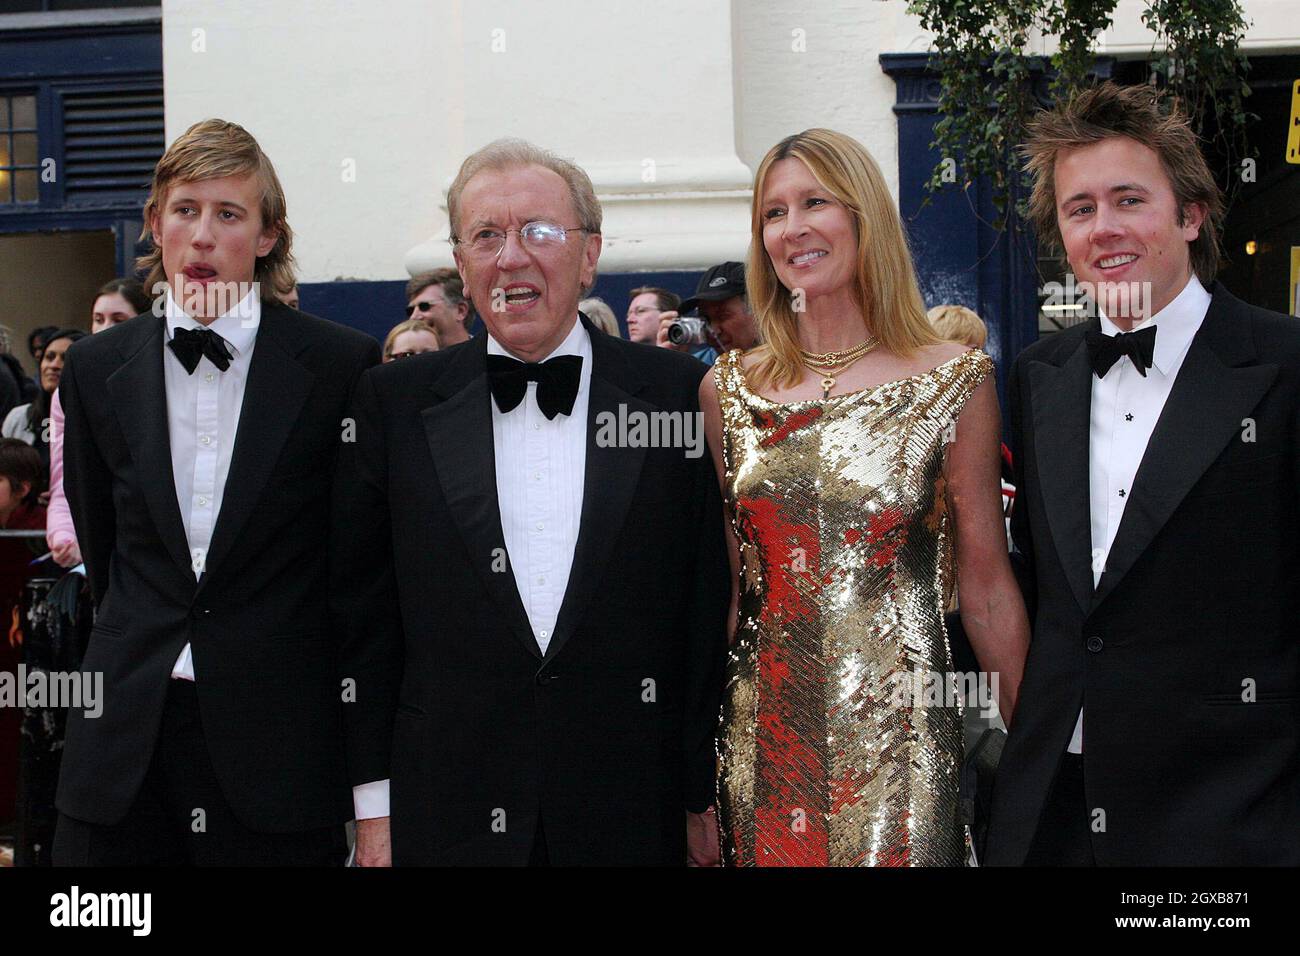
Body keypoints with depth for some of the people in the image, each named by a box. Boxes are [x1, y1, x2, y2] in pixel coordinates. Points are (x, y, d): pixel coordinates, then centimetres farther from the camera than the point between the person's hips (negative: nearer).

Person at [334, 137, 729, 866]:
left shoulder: (678, 393, 0)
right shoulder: (395, 401, 3)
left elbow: (711, 608, 1)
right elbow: (365, 610, 4)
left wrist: (707, 797, 0)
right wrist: (375, 803, 1)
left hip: (632, 815, 0)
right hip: (448, 819, 1)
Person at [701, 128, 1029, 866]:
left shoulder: (955, 382, -3)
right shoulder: (729, 390, 5)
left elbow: (987, 585, -2)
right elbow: (721, 578, 9)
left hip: (900, 743, -2)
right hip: (764, 742, 3)